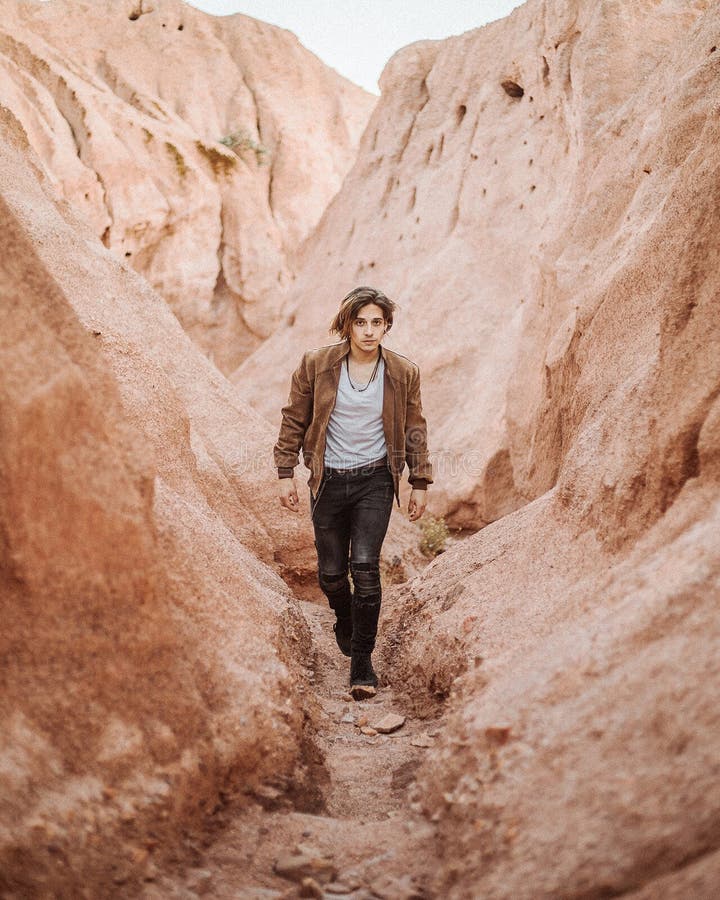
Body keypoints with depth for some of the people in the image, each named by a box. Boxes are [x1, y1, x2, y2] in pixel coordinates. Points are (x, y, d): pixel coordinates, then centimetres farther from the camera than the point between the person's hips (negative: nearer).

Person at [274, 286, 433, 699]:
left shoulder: (404, 373, -3)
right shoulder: (316, 365, -5)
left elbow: (415, 431, 7)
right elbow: (294, 420, 3)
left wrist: (420, 483, 7)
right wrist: (286, 473, 1)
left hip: (375, 481, -1)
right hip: (328, 480, 1)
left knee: (365, 566, -13)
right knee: (331, 572, 7)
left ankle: (362, 661, 0)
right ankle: (346, 621, 42)